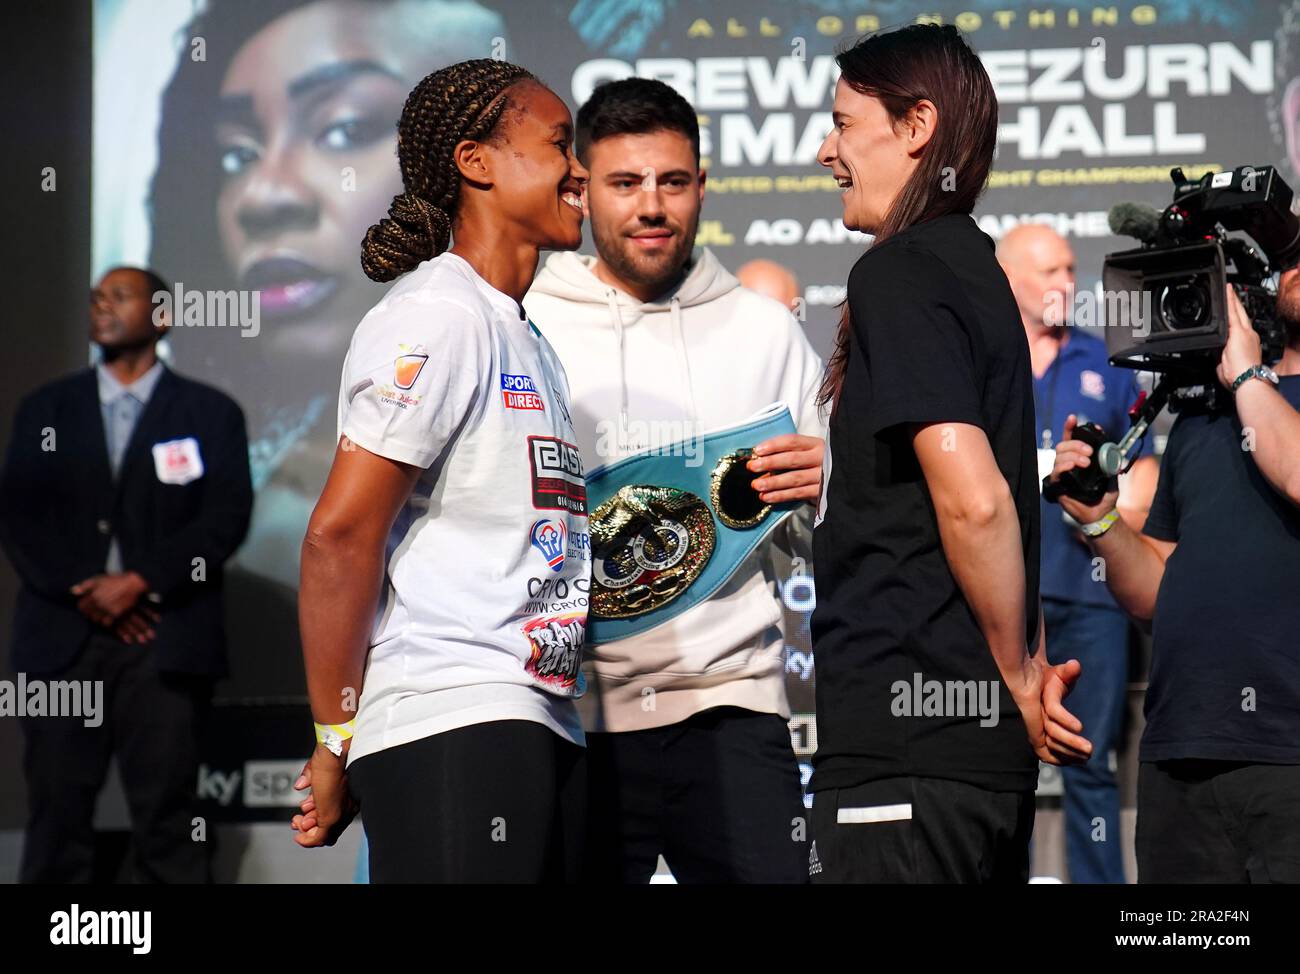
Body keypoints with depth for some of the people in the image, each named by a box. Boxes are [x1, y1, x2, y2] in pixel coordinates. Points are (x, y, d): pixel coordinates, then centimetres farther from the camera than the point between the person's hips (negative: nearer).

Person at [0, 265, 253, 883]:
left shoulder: (209, 412, 11)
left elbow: (226, 516, 1)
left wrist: (139, 582, -10)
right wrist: (82, 592, -7)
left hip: (164, 641, -2)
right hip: (62, 638, 2)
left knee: (165, 814, -6)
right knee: (56, 809, -4)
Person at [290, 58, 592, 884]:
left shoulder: (530, 343, 22)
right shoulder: (438, 314, -8)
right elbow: (341, 533, -14)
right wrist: (337, 744, -11)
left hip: (545, 734, 9)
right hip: (452, 725, -9)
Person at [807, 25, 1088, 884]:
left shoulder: (899, 274, -11)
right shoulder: (975, 268, 18)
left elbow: (974, 499, -21)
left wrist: (1018, 678, -9)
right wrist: (1029, 668, 15)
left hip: (906, 733, -9)